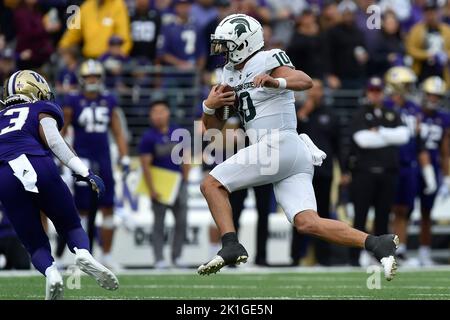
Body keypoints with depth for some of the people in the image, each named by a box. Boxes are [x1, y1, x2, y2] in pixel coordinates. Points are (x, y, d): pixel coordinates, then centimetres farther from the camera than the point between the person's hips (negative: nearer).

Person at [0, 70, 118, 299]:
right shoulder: (42, 109, 20)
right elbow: (53, 140, 2)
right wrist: (84, 173, -4)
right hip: (38, 167, -2)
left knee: (35, 245, 11)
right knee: (70, 226, 14)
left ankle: (50, 272, -21)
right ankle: (83, 253, -18)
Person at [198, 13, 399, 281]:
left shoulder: (266, 61, -2)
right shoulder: (232, 75, 23)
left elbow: (305, 81, -19)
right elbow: (213, 126, 25)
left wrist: (276, 82, -38)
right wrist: (209, 106, 3)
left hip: (281, 144, -8)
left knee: (212, 184, -7)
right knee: (307, 223, -8)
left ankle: (231, 246, -17)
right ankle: (377, 244, -17)